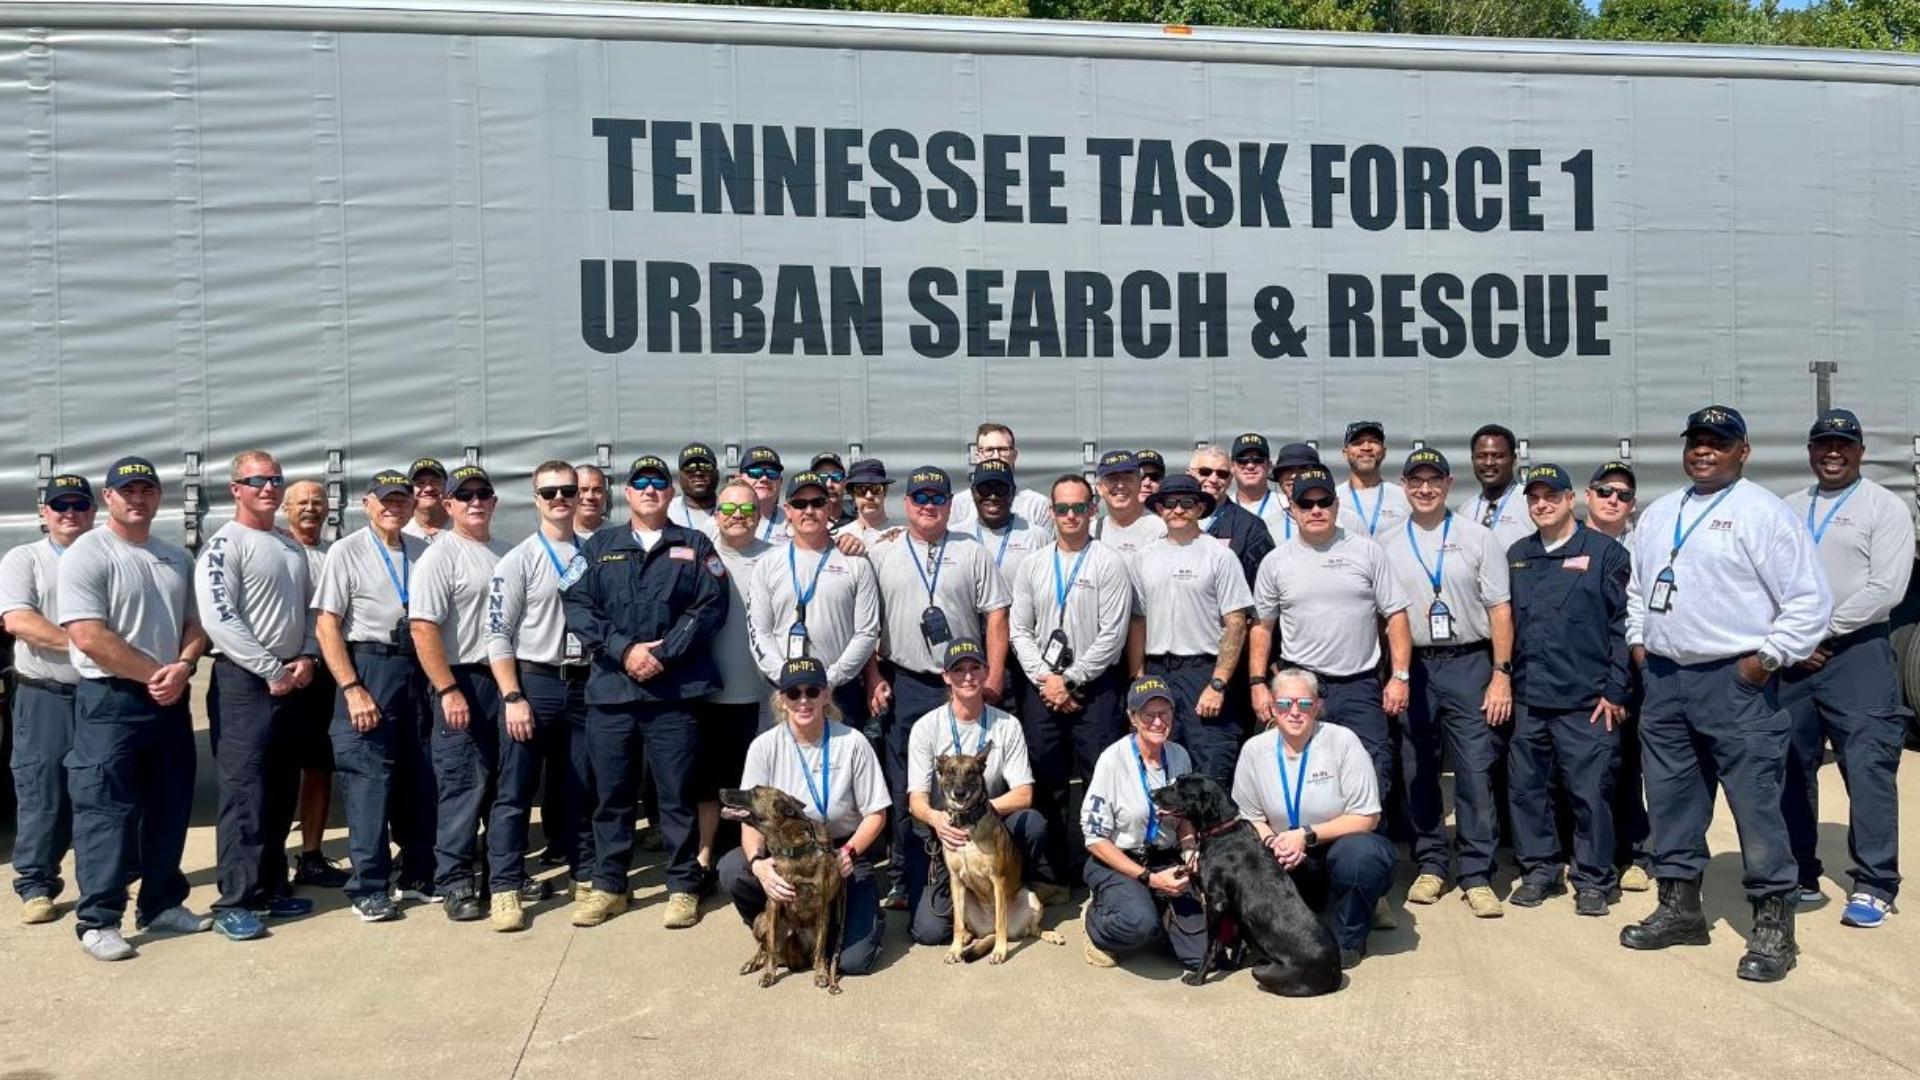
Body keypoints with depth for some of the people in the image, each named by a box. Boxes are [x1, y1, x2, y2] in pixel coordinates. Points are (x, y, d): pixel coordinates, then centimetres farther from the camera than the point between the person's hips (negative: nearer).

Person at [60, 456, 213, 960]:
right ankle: (98, 919, 4)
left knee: (169, 809, 12)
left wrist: (182, 668, -7)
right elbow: (89, 638, -17)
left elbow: (195, 624, 13)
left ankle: (162, 904, 23)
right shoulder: (86, 555, -9)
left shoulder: (177, 558, 13)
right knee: (106, 813, -4)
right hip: (109, 701, -7)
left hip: (171, 701, 7)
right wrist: (154, 673, -14)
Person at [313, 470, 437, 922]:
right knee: (369, 780, -2)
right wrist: (352, 689, -14)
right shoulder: (347, 552, -4)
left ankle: (418, 875, 23)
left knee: (421, 779, 11)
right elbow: (326, 626, -7)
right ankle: (369, 888, 8)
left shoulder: (423, 552, 9)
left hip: (418, 669, 5)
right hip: (369, 667, -5)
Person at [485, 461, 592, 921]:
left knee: (578, 789, 12)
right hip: (532, 682, -3)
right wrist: (513, 698, -13)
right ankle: (505, 890, 5)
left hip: (583, 684, 3)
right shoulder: (518, 560, -2)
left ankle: (584, 875, 25)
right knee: (516, 792, -1)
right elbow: (497, 634, -6)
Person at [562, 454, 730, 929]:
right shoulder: (599, 547, 14)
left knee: (677, 793, 2)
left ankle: (683, 887, 13)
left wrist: (663, 654, -12)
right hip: (610, 689, 2)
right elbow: (576, 606, 3)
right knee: (611, 793, 8)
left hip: (675, 690, -2)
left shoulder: (695, 546, 9)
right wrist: (623, 650, -11)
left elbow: (711, 606, -2)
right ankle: (608, 886, 20)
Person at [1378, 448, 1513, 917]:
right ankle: (1430, 866, 20)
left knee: (1475, 771, -4)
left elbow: (1500, 610, 1)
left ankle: (1477, 876, 3)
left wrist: (1502, 675, -6)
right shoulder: (1387, 545, 8)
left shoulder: (1478, 539, 3)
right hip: (1411, 667, 2)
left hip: (1468, 664, -2)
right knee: (1417, 772, 7)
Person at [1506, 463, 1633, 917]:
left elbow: (1623, 624, -3)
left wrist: (1615, 691, -8)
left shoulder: (1605, 552, 0)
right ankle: (1539, 868, 22)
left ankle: (1593, 879, 14)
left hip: (1587, 700, -4)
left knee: (1590, 791, -1)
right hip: (1527, 698, 5)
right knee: (1525, 788, 8)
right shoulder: (1516, 556, 13)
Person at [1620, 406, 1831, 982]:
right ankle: (1680, 907, 25)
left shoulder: (1762, 513, -7)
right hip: (1664, 678, 7)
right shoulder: (1658, 514, 15)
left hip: (1734, 682, -7)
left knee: (1755, 801, -5)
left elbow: (1811, 599, -10)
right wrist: (1639, 640, 14)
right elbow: (1638, 586, 26)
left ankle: (1773, 924, 7)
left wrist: (1766, 658, -13)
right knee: (1671, 798, 13)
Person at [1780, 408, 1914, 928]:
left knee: (1868, 767, -8)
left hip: (1857, 654, -5)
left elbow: (1886, 588, -10)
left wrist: (1823, 633, -12)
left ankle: (1875, 885, 0)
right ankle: (1799, 874, 20)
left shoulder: (1885, 508, 0)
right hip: (1790, 656, 5)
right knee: (1790, 767, 9)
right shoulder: (1787, 509, 14)